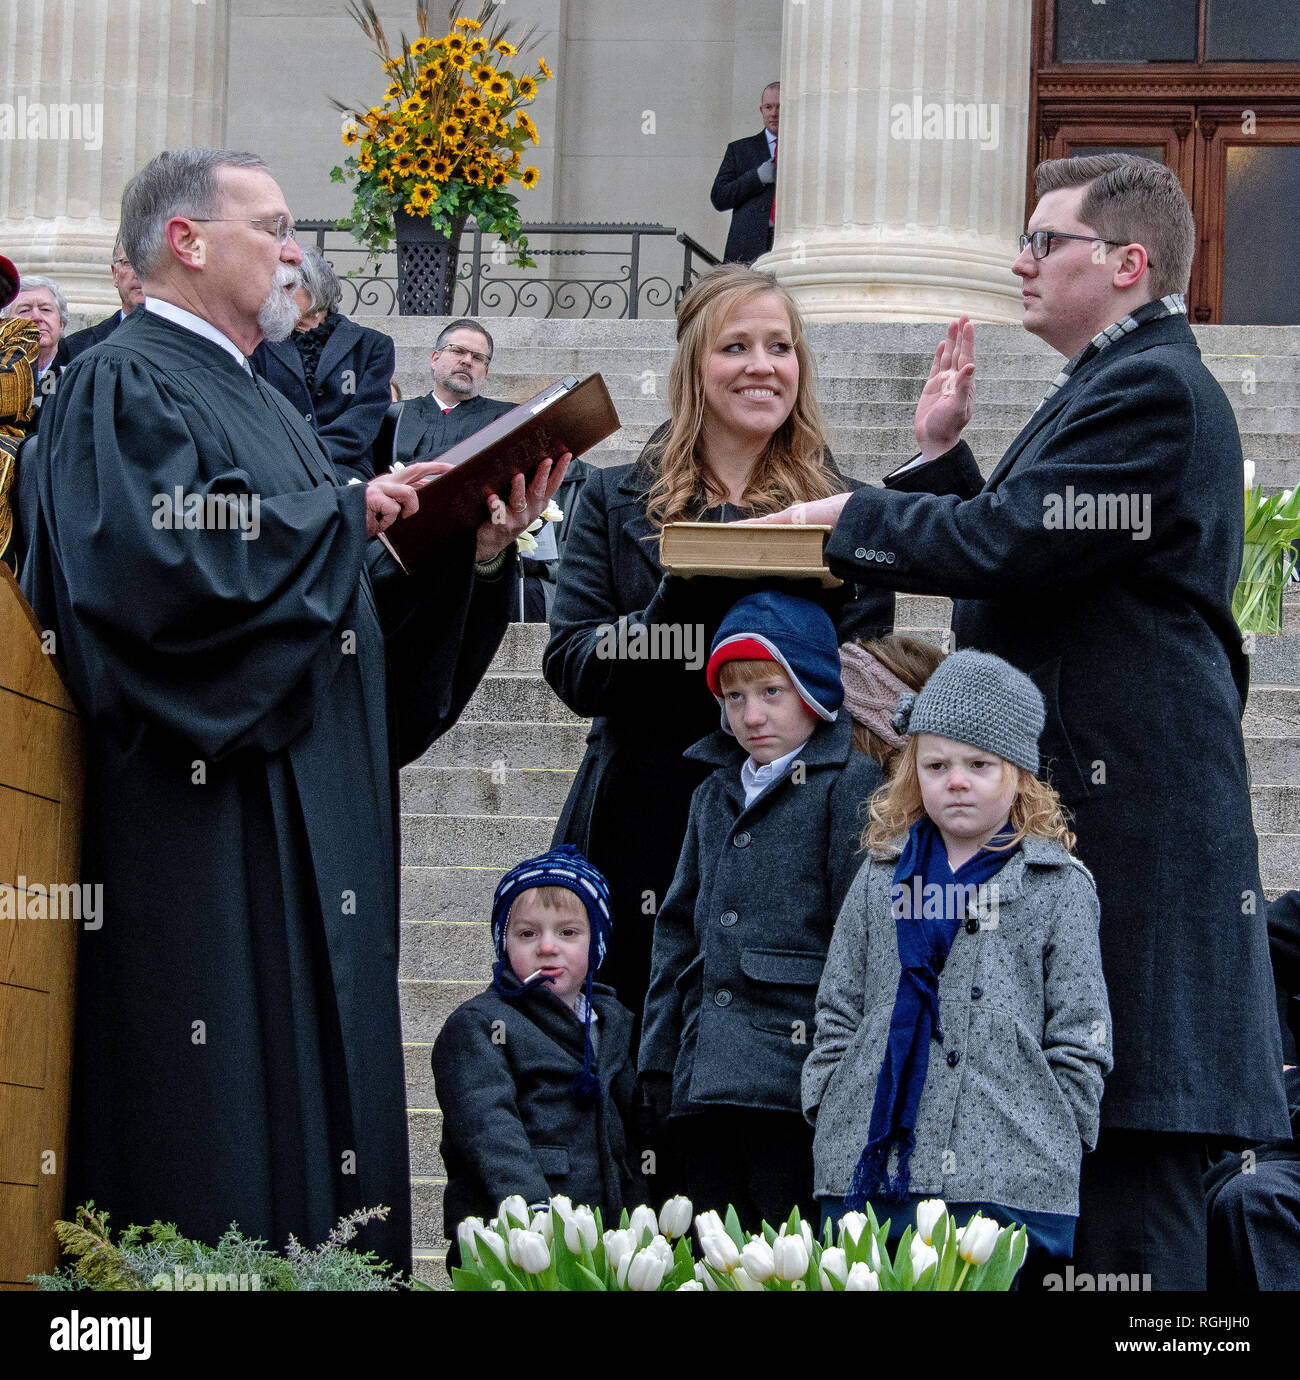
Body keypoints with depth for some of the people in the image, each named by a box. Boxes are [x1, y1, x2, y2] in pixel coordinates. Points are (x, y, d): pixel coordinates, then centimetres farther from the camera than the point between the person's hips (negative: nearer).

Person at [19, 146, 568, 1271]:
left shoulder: (262, 408, 23)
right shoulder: (127, 388, -4)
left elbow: (373, 617, 20)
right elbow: (163, 559, -22)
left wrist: (476, 552, 3)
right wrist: (344, 514, -10)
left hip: (310, 835, 9)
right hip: (204, 827, -9)